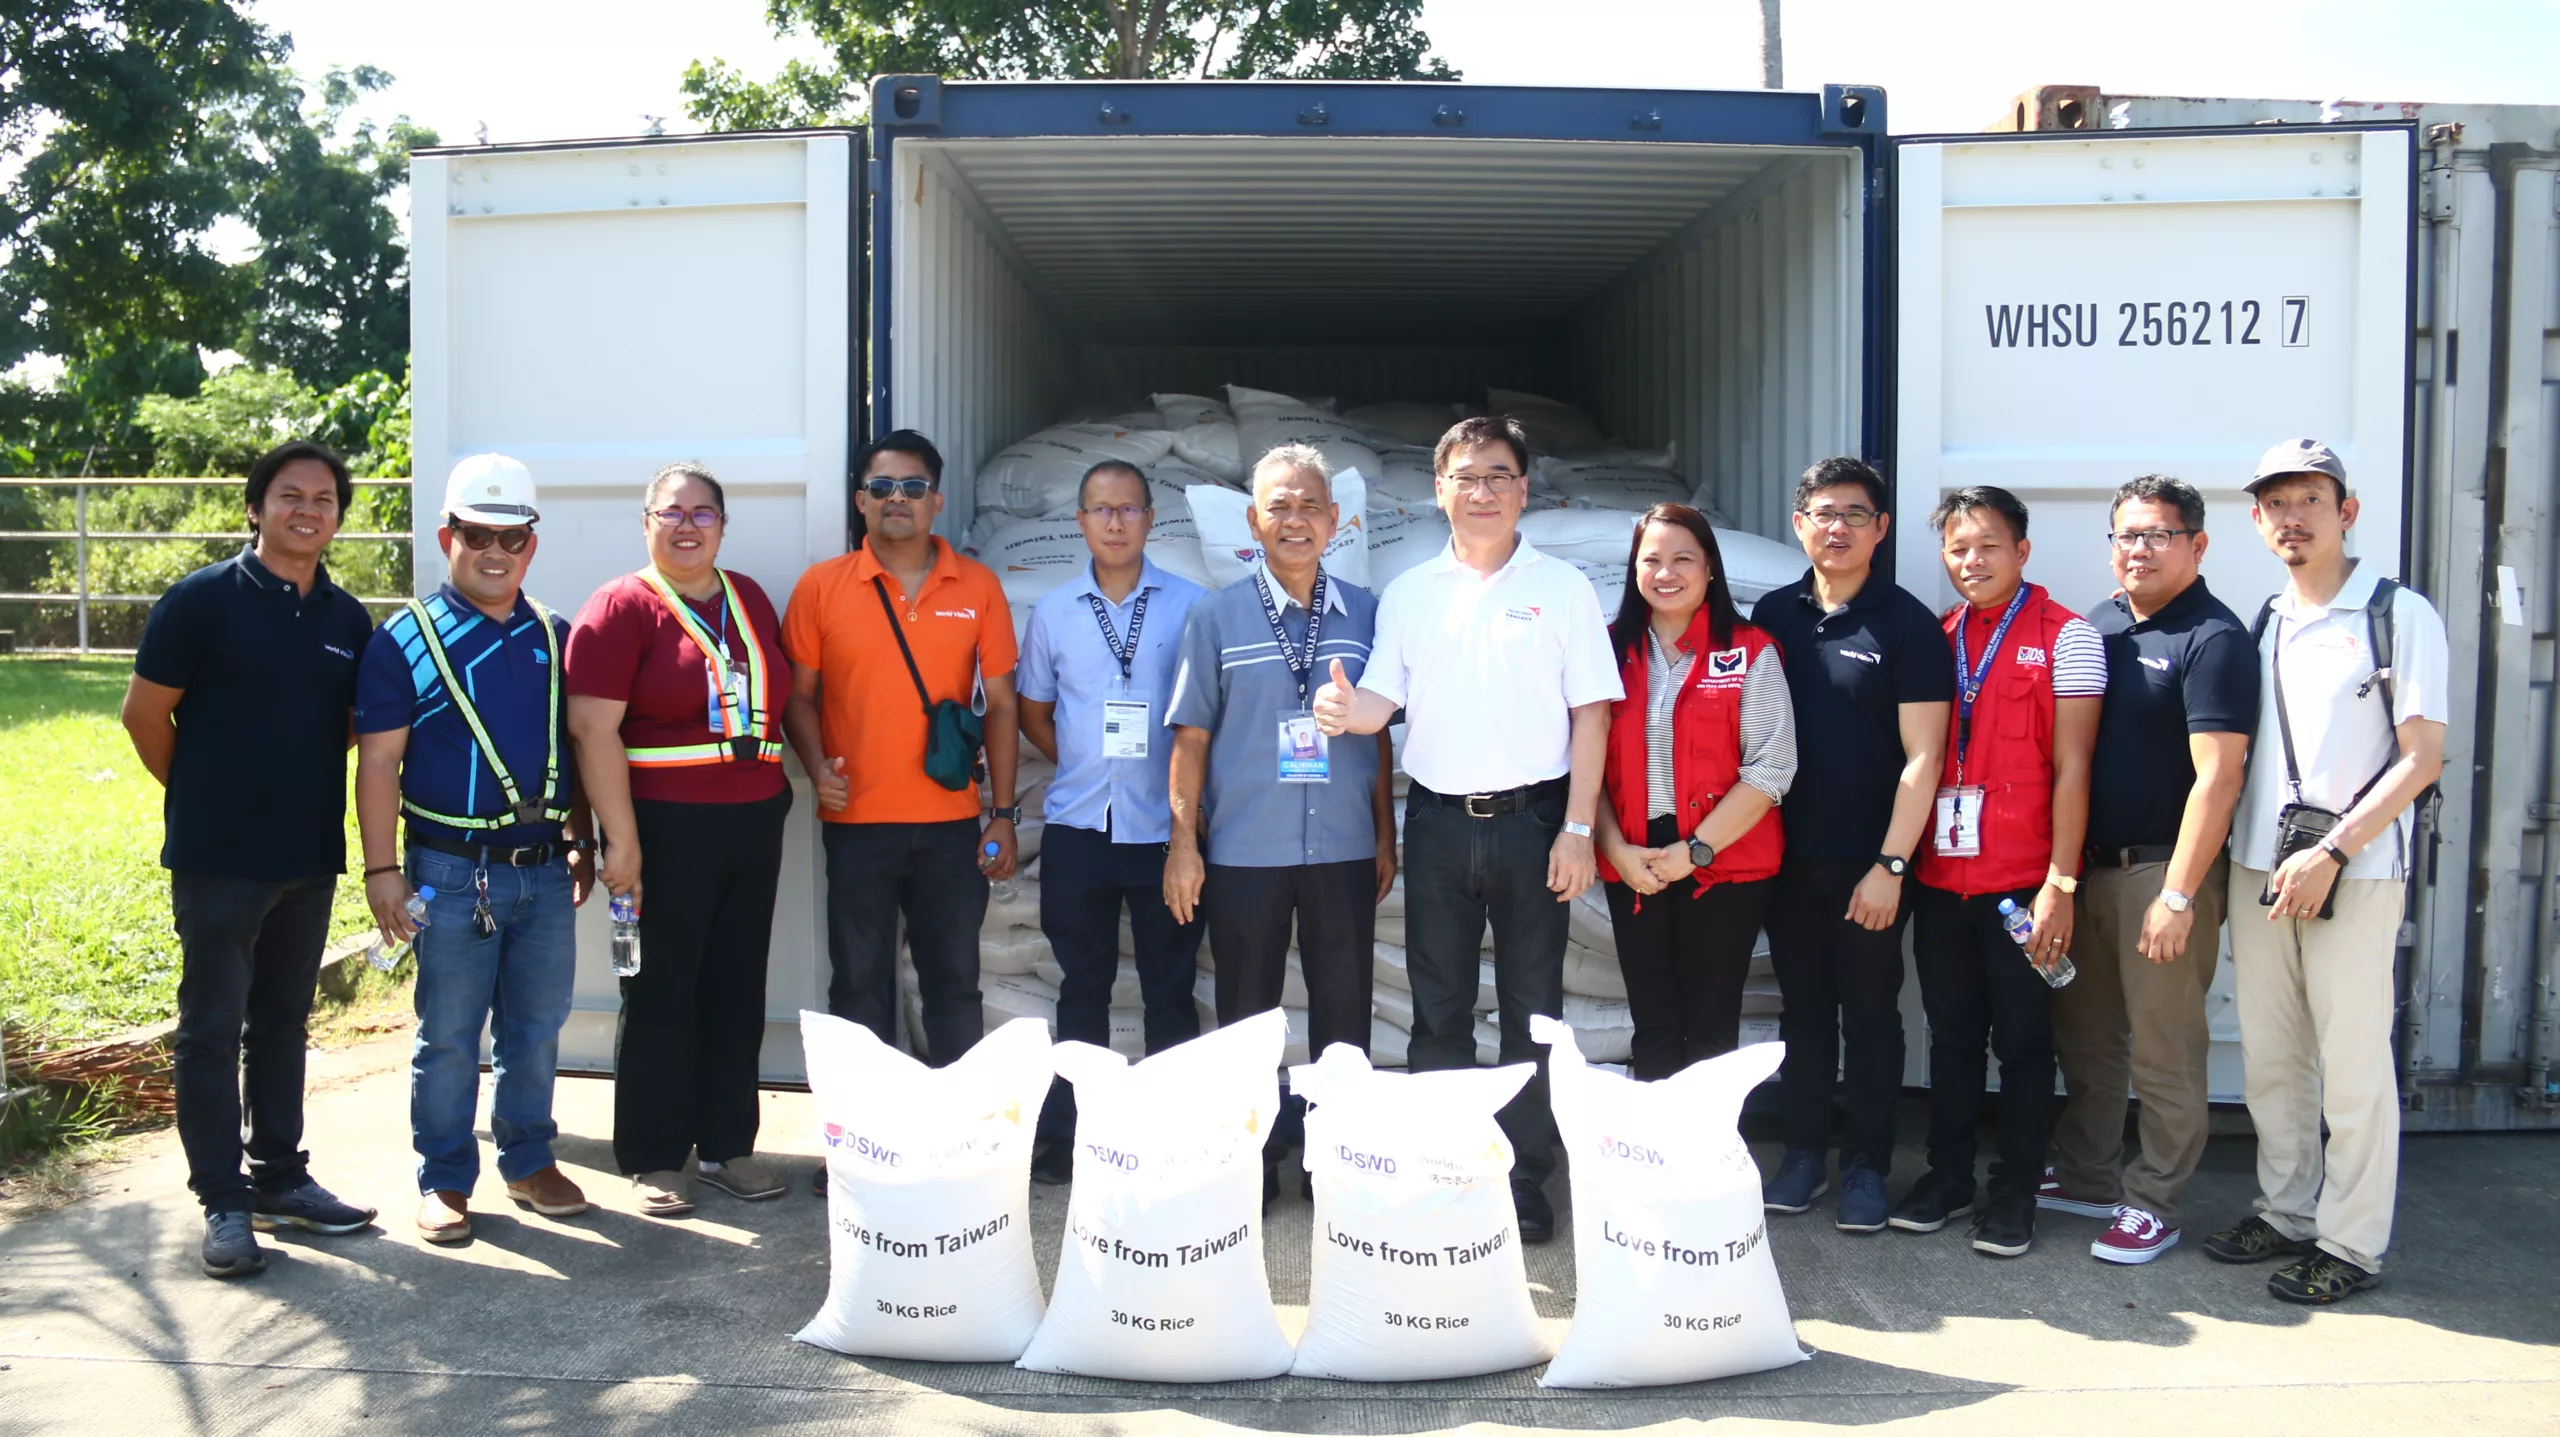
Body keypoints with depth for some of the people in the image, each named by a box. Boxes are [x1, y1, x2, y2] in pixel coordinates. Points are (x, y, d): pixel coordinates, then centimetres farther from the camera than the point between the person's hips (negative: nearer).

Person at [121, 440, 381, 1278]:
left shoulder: (347, 619, 5)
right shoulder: (203, 600, -9)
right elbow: (145, 713, -6)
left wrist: (309, 797, 10)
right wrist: (200, 794, 4)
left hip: (310, 856, 5)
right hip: (217, 856, -5)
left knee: (282, 1022, 15)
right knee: (213, 1029, 3)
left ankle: (280, 1178, 25)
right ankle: (223, 1201, 11)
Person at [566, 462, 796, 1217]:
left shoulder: (750, 600, 12)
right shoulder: (622, 607, -7)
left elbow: (780, 696, 21)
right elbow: (593, 728, -13)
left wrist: (780, 787, 11)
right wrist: (622, 841, -18)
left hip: (754, 821, 6)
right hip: (665, 827, -6)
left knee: (737, 991, 12)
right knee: (661, 994, 4)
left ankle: (727, 1145, 24)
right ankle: (654, 1158, 16)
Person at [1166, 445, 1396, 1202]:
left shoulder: (1365, 614, 4)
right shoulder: (1217, 616, 0)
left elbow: (1378, 734, 8)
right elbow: (1192, 736, 0)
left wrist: (1385, 835, 7)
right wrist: (1183, 842, -4)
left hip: (1344, 848, 1)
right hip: (1244, 849, -1)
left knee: (1344, 1016, 9)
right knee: (1246, 1016, 9)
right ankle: (1251, 1161, 23)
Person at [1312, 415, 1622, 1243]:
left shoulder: (1561, 588, 1)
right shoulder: (1408, 594, 8)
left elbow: (1591, 713, -2)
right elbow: (1381, 701, 4)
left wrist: (1577, 828, -9)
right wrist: (1346, 710, -21)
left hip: (1531, 820, -2)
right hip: (1438, 822, 2)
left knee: (1532, 1011, 5)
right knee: (1438, 1010, 9)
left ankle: (1526, 1182, 16)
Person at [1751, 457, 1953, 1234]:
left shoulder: (1907, 624, -7)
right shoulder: (1774, 614, 5)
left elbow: (1922, 755, -10)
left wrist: (1890, 864, -14)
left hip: (1868, 862, -3)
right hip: (1788, 853, 4)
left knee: (1870, 1015, 6)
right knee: (1803, 1009, 13)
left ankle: (1866, 1167, 18)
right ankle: (1804, 1152, 25)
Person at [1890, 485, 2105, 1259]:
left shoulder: (2065, 635, -4)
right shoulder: (1936, 639, 11)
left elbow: (2071, 765, -8)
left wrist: (2060, 883, -12)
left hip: (2023, 880, -4)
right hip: (1941, 875, 5)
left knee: (2022, 1038, 5)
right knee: (1951, 1033, 13)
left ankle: (2015, 1193, 16)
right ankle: (1947, 1174, 25)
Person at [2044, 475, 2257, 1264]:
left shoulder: (2214, 639, -11)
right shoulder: (2100, 624, 10)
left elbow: (2217, 775, -17)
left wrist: (2178, 894, -19)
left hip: (2162, 872, -7)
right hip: (2088, 865, 7)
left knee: (2163, 1051, 2)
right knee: (2082, 1035, 15)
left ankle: (2153, 1203, 15)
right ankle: (2086, 1178, 29)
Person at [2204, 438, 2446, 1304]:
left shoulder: (2400, 615, -4)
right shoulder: (2265, 624, 12)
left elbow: (2421, 760, -9)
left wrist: (2331, 852, -15)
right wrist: (2233, 853, 8)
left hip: (2354, 872, -5)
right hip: (2259, 867, 5)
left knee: (2353, 1063, -1)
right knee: (2270, 1059, 12)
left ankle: (2352, 1244, 11)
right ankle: (2286, 1215, 26)